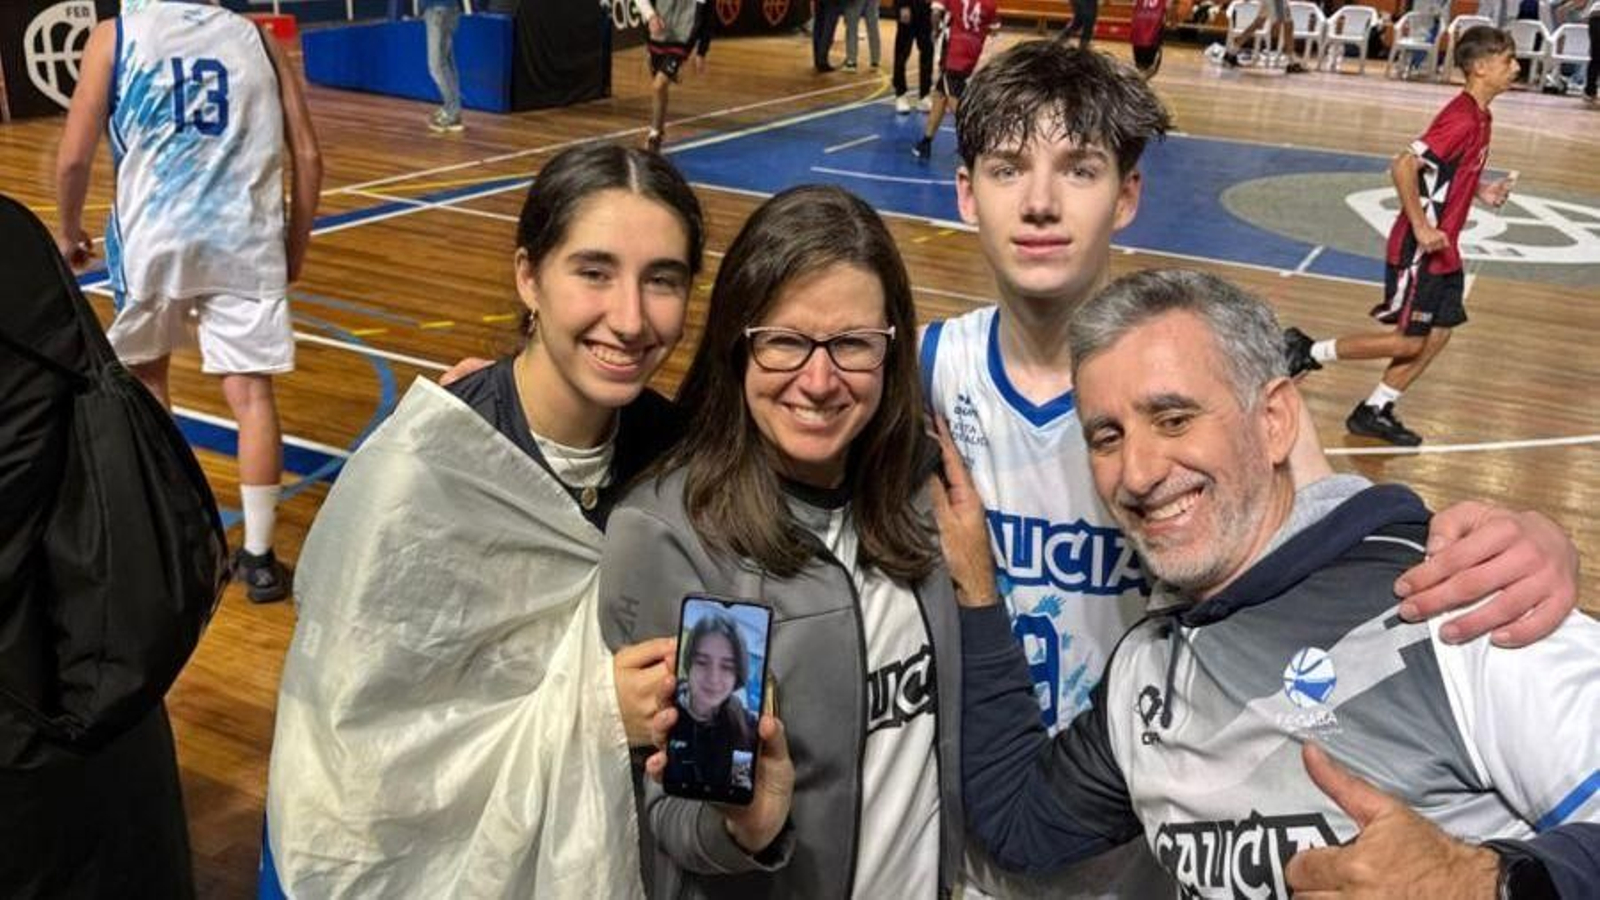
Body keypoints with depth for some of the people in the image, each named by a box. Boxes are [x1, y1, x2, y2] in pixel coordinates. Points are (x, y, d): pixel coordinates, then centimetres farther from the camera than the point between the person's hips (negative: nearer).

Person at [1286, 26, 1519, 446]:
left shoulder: (1478, 116, 9)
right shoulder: (1461, 118, -20)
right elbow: (1404, 166, -27)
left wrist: (1482, 192, 12)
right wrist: (1422, 230, -25)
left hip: (1443, 250, 9)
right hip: (1419, 249, -9)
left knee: (1438, 334, 9)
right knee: (1408, 340, -4)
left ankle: (1374, 411, 17)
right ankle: (1307, 351, 6)